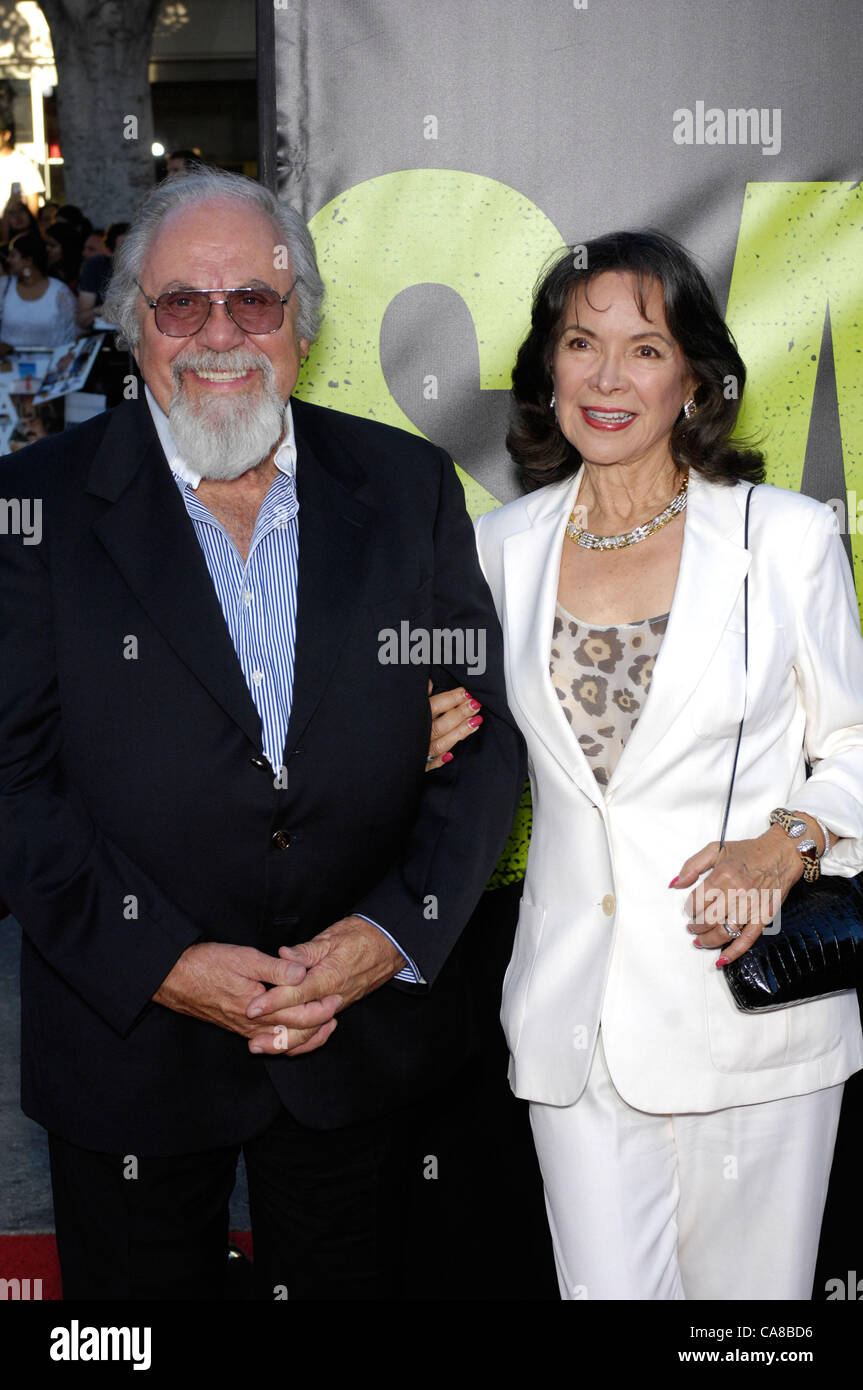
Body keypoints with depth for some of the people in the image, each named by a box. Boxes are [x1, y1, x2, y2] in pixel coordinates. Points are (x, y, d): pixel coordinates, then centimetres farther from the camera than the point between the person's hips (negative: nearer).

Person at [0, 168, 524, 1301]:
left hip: (363, 1028, 2)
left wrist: (397, 931, -11)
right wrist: (156, 963, -16)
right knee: (146, 1292, 17)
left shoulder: (409, 488, 0)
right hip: (129, 1034, -1)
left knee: (352, 1285, 20)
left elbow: (487, 729, 0)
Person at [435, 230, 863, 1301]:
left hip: (748, 998, -2)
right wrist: (447, 741, -1)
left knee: (749, 1290, 11)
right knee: (605, 1283, 4)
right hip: (575, 1017, 2)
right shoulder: (505, 545, 6)